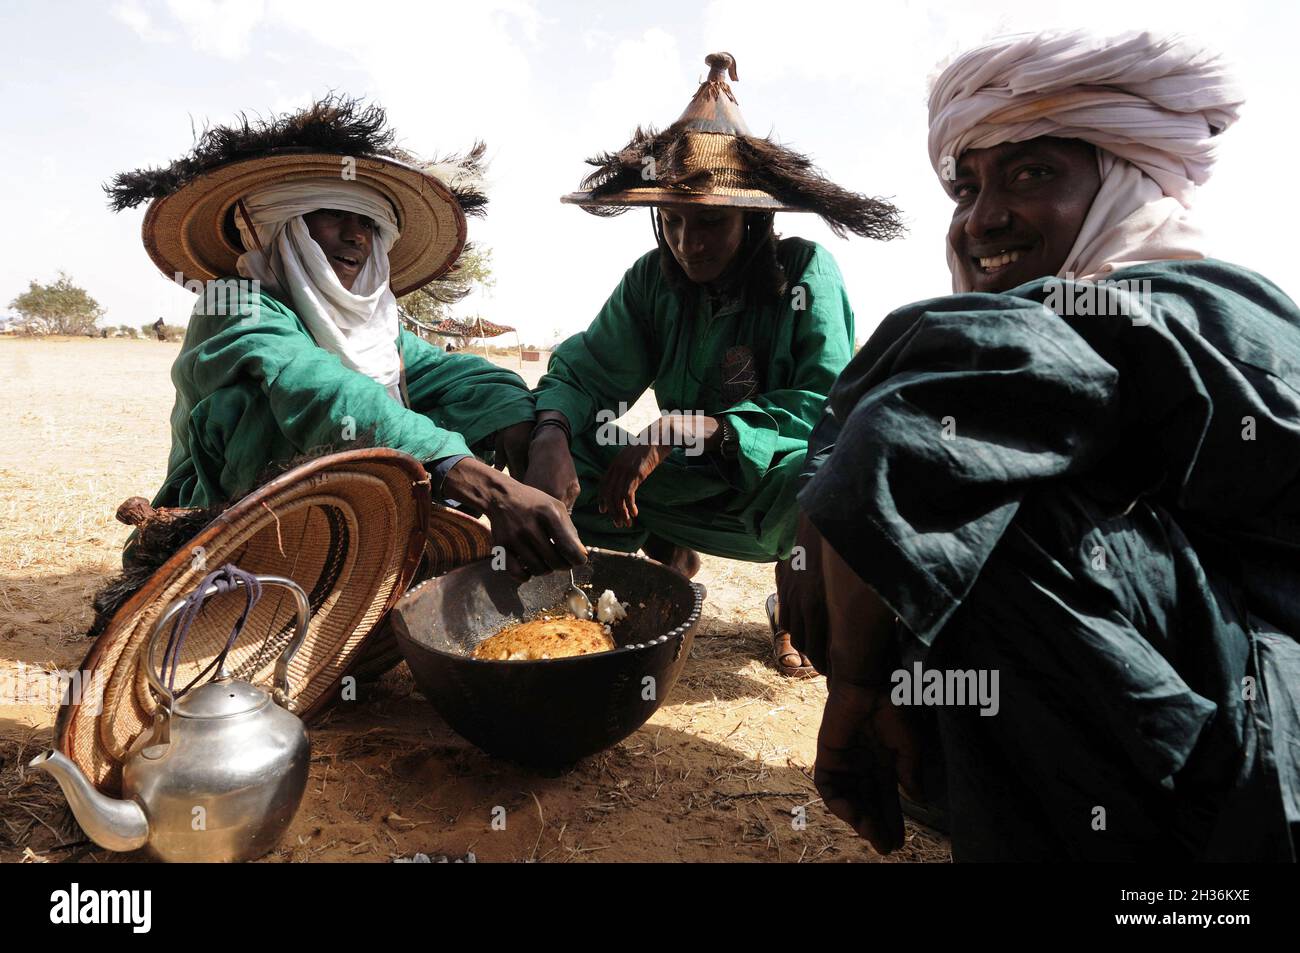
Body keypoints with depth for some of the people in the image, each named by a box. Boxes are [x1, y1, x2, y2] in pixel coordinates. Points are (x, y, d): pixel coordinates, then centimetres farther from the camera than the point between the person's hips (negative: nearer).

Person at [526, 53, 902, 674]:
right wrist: (551, 436, -35)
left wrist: (685, 428, -35)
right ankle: (665, 554, 11)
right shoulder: (652, 280, -5)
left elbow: (829, 401, -25)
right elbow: (584, 370, -10)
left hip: (779, 472, -3)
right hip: (692, 482, 4)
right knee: (571, 452, -18)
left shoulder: (805, 272, -16)